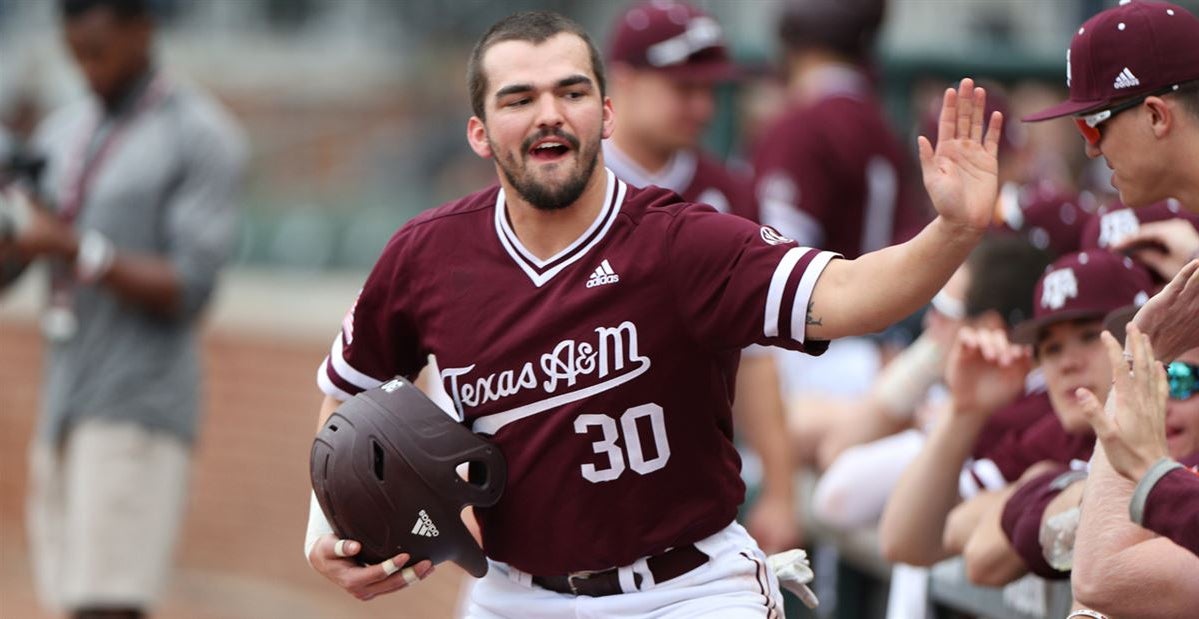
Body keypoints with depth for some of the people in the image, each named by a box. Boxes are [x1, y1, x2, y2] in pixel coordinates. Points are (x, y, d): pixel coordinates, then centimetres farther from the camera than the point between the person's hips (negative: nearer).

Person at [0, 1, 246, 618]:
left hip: (139, 417, -7)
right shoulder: (63, 133, 14)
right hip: (65, 405, 7)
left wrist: (73, 248, -24)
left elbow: (187, 290, -14)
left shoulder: (203, 137, -7)